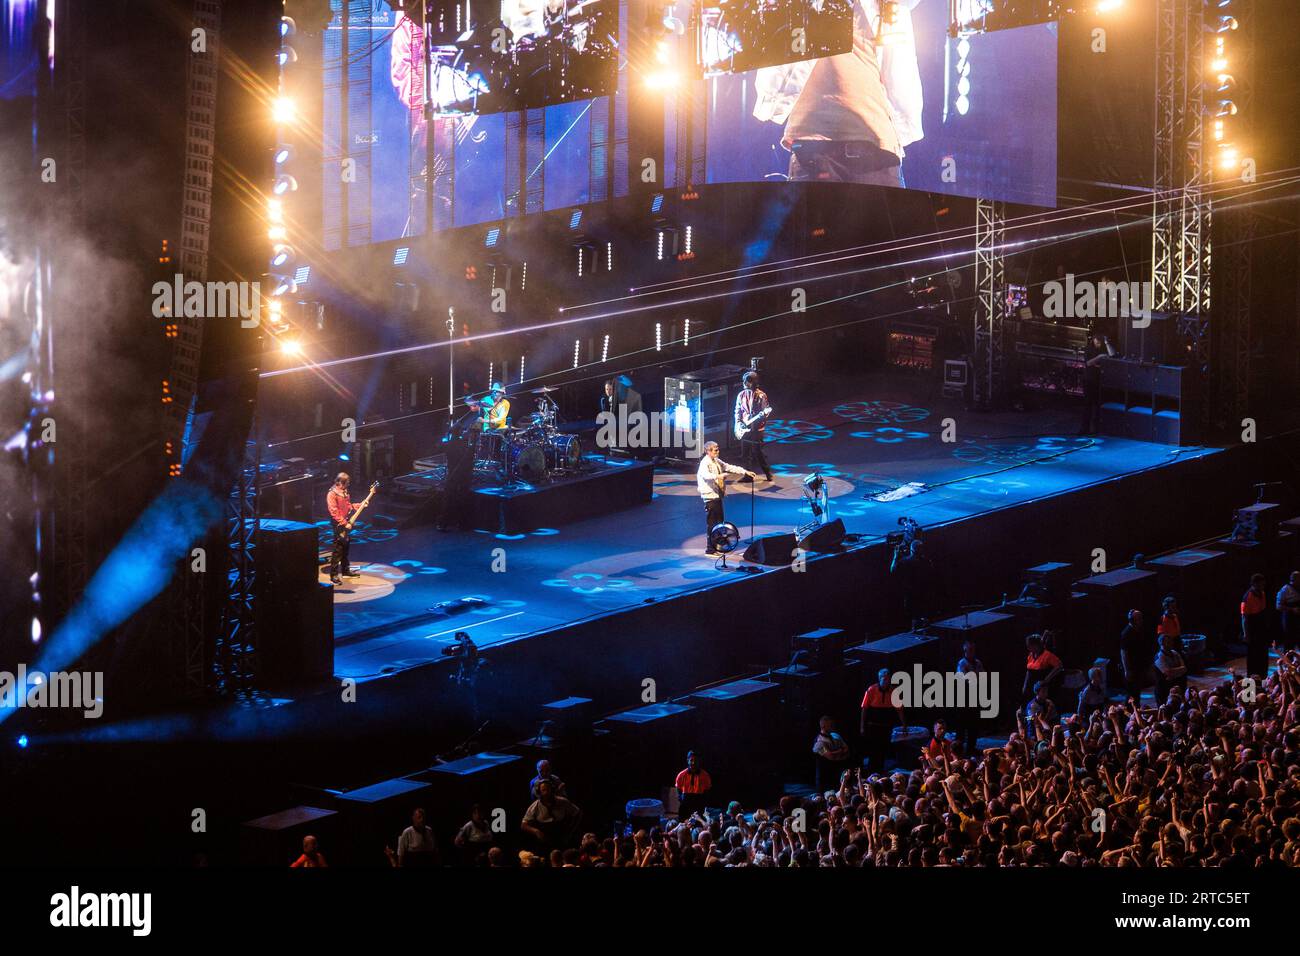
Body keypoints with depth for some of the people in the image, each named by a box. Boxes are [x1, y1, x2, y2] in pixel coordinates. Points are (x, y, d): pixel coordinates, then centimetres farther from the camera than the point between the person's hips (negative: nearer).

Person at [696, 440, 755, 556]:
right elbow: (706, 475, -34)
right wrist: (718, 476, -52)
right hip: (710, 496, -9)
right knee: (711, 523, -5)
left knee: (720, 521, 14)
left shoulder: (717, 461, 11)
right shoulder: (705, 463, -15)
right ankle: (710, 550, 1)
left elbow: (730, 467, 14)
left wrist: (746, 472, 9)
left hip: (717, 495, 9)